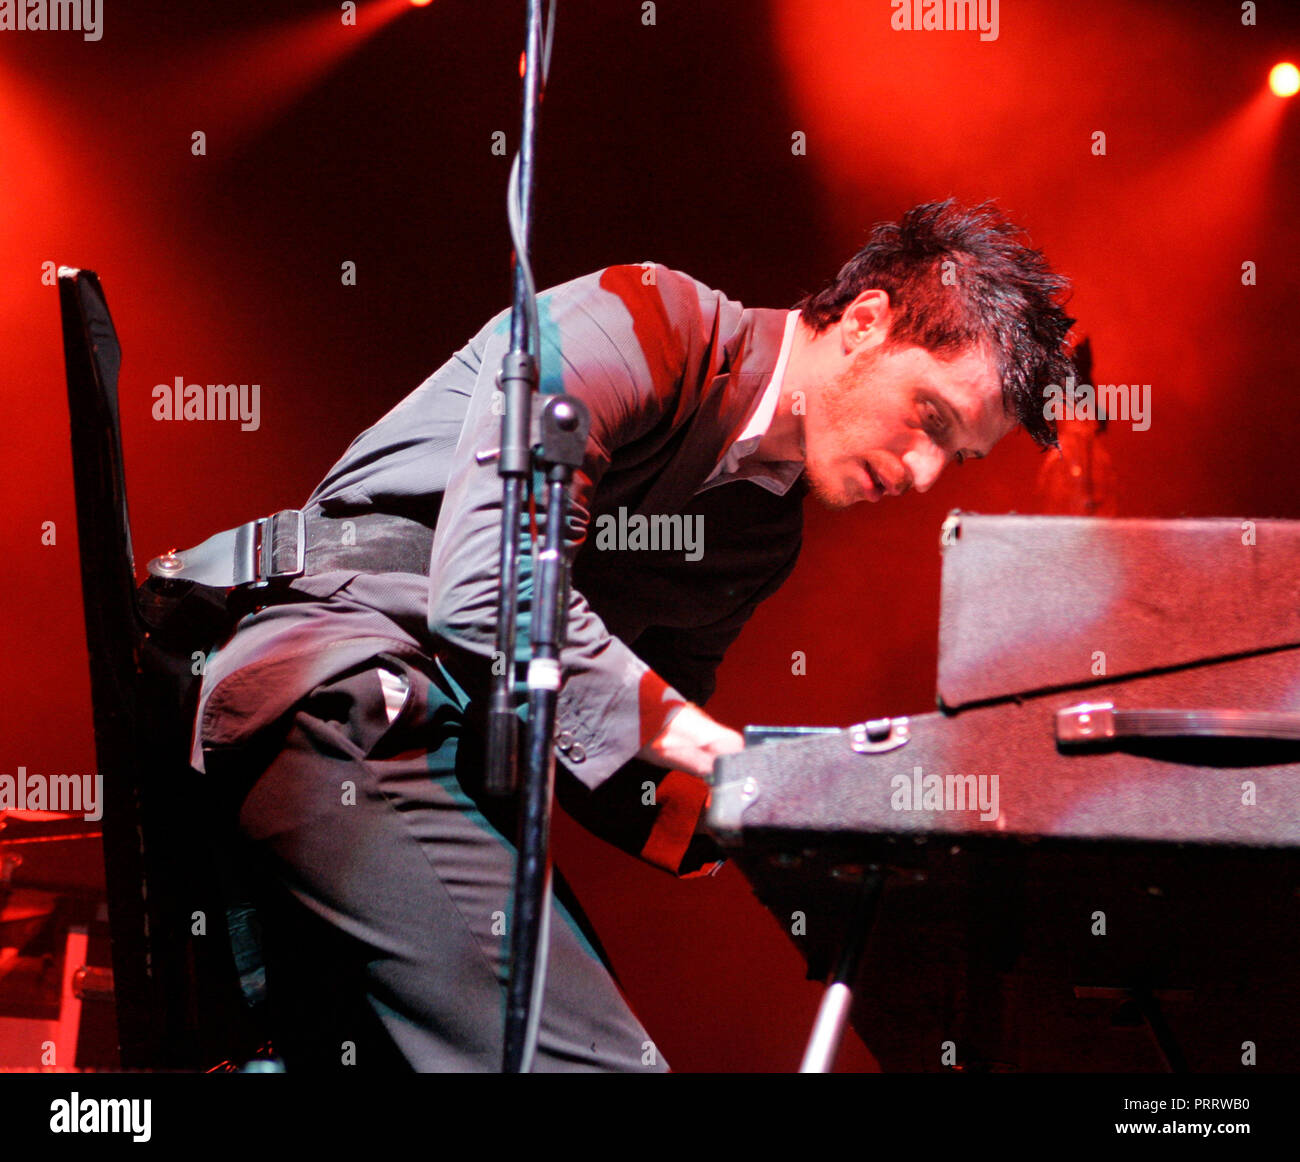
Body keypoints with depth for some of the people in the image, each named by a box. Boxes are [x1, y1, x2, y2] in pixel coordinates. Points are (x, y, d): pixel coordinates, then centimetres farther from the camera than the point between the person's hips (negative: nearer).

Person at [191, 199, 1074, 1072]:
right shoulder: (632, 324, -11)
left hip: (460, 756, 9)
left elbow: (624, 746, 17)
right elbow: (483, 587, -23)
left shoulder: (766, 528, 15)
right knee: (595, 1060, -18)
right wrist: (692, 735, -21)